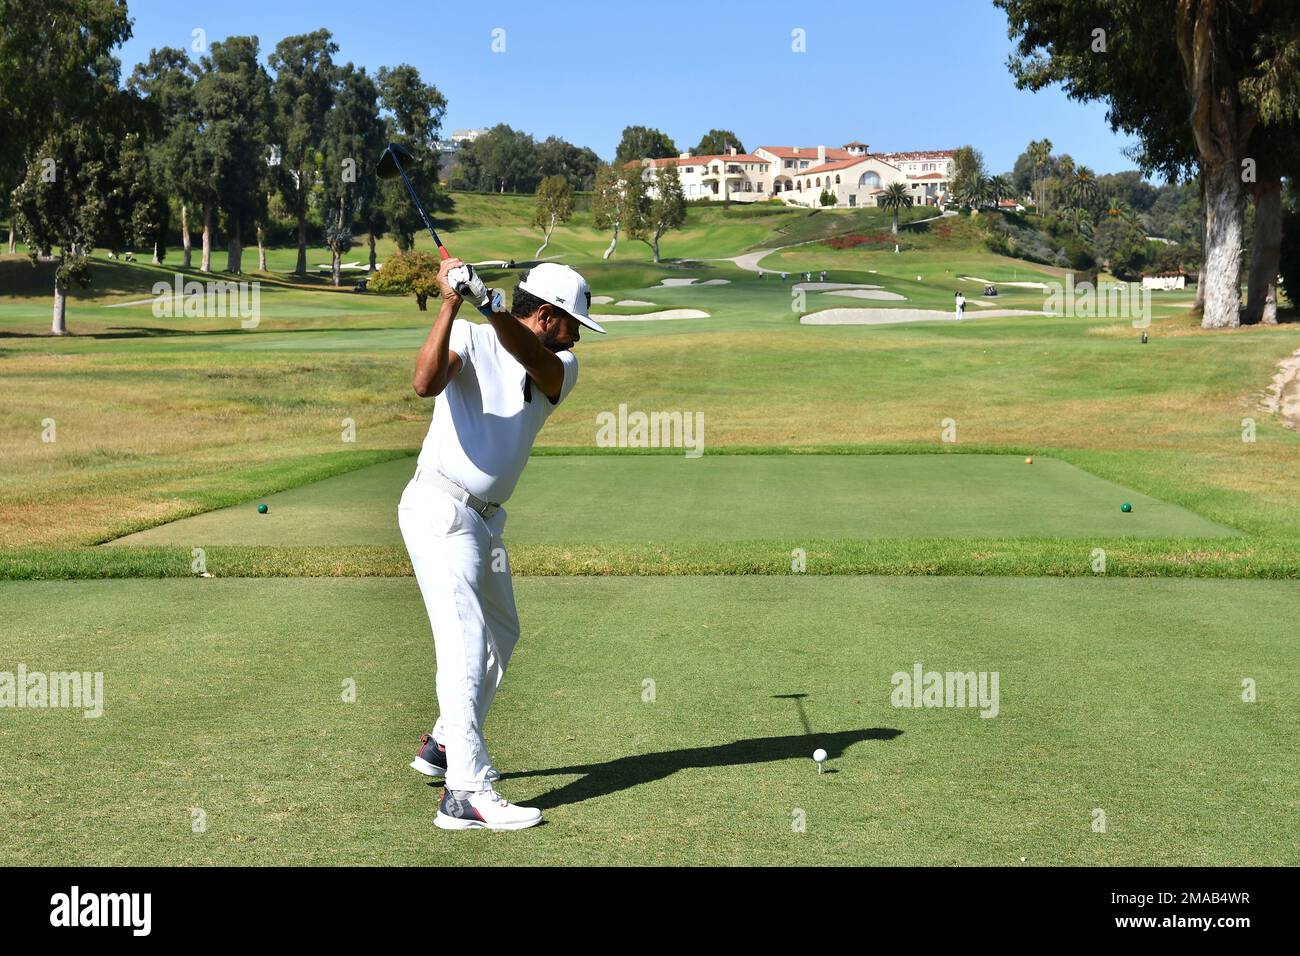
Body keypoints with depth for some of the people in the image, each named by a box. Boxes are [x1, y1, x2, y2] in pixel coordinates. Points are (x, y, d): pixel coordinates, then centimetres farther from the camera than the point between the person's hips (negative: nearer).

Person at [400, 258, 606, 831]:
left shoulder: (560, 367, 7)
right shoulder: (469, 338, -7)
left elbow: (532, 357, -18)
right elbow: (426, 382, -27)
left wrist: (494, 309, -37)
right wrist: (450, 306, -32)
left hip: (484, 519, 8)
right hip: (441, 509, -8)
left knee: (501, 634, 22)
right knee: (466, 643, -16)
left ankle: (444, 745, 38)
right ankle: (467, 794, -19)